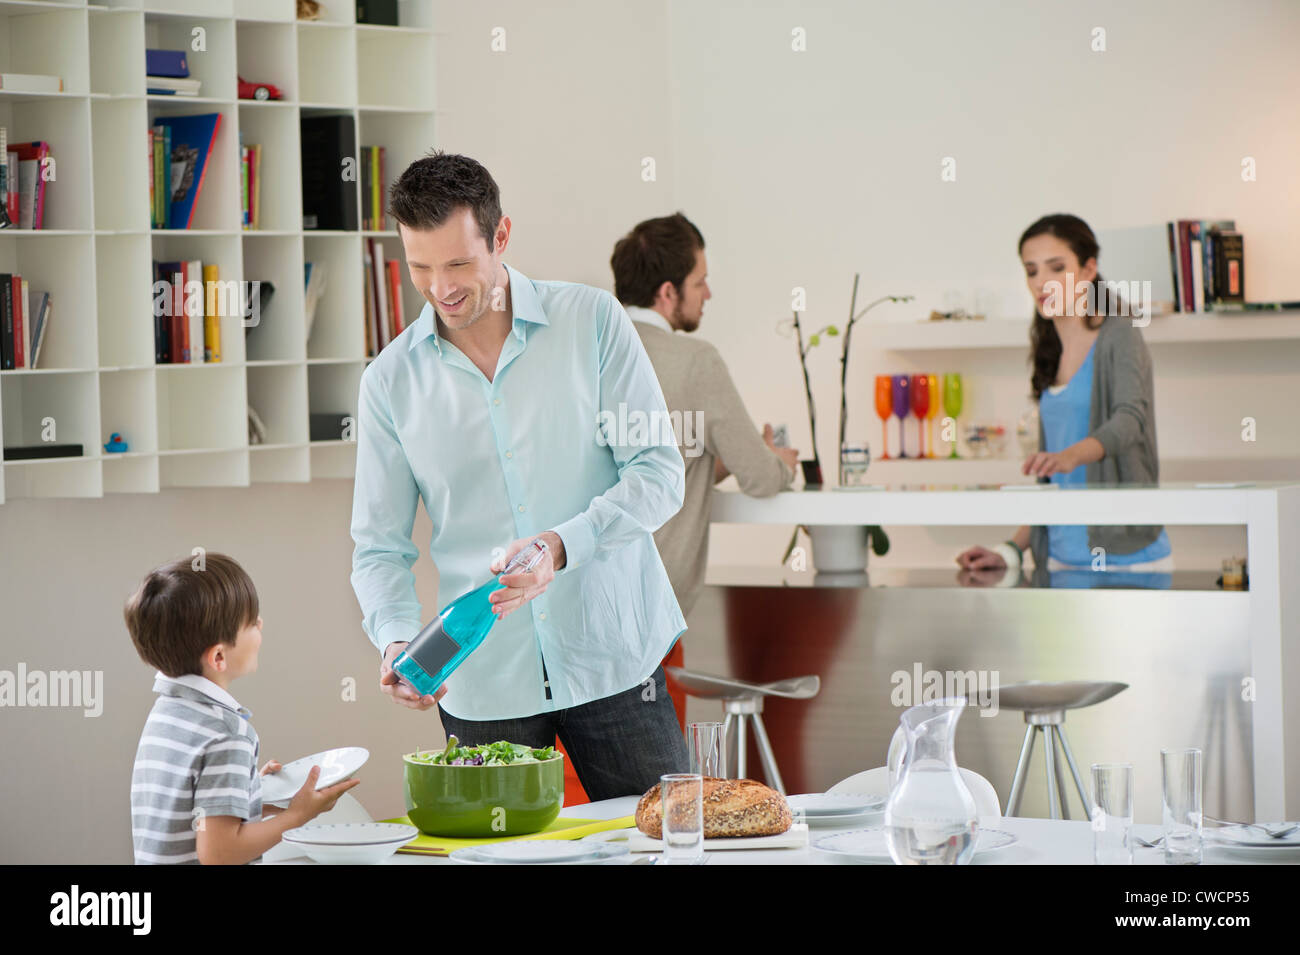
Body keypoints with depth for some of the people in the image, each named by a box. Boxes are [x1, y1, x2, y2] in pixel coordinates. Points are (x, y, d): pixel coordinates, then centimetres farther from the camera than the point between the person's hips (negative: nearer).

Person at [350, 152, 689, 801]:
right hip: (483, 685, 1)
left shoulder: (592, 321, -1)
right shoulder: (390, 381, 3)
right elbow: (378, 545, 5)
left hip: (612, 659, -1)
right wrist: (396, 640, -15)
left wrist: (564, 545, -21)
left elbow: (659, 472, -5)